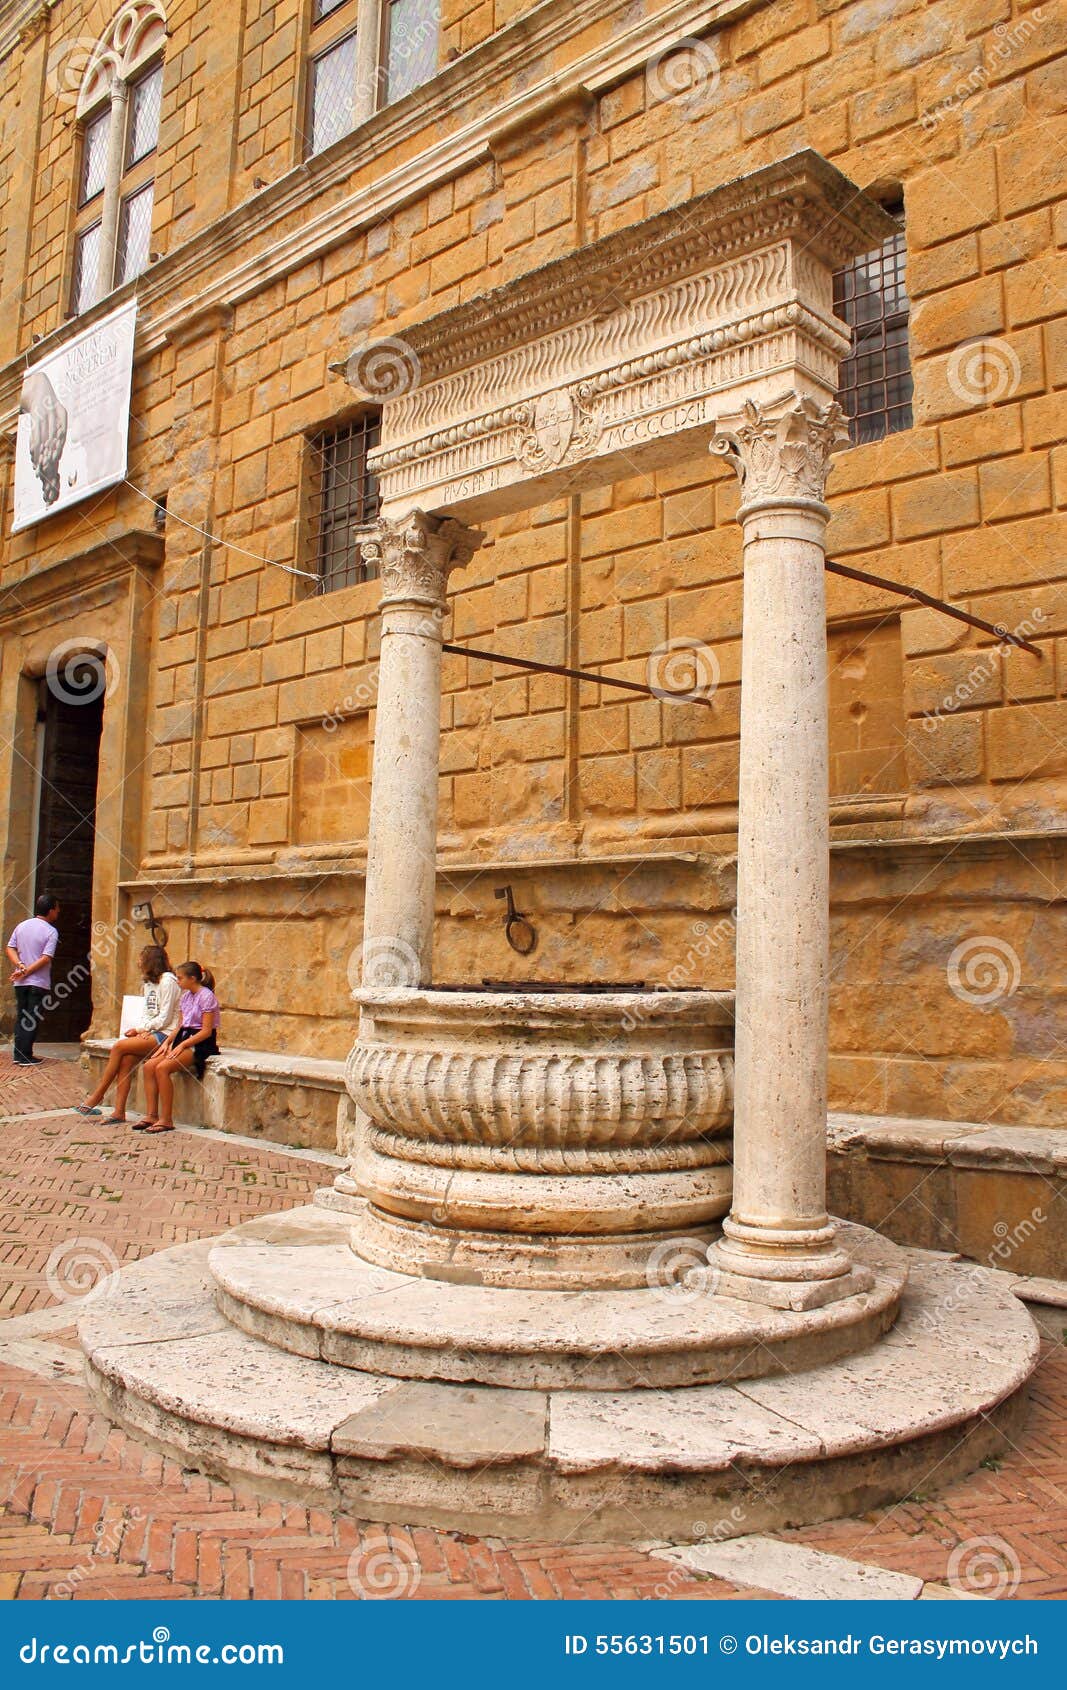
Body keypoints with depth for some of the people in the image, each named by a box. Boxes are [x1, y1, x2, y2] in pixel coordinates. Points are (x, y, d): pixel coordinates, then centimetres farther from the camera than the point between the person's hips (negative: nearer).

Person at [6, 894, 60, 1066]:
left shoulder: (22, 925, 7)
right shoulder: (51, 932, -11)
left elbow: (10, 948, 4)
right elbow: (46, 958, -19)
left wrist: (20, 966, -6)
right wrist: (27, 972, -13)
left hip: (20, 982, 6)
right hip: (39, 983, -5)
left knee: (20, 1018, 13)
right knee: (32, 1020, 0)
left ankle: (18, 1055, 15)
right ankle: (25, 1057, 1)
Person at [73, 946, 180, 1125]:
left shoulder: (168, 981, -8)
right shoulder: (148, 983, 22)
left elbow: (165, 1018, -13)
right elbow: (148, 1014, 18)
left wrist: (142, 1029, -10)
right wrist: (143, 1030, -1)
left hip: (164, 1035, -8)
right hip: (151, 1033, 8)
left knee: (119, 1046, -20)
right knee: (125, 1060, -18)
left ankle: (97, 1097, -11)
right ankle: (119, 1112, -21)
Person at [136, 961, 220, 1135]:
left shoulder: (206, 996, -12)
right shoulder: (186, 996, 15)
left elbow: (206, 1031, -16)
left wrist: (182, 1045, -20)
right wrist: (167, 1042, 2)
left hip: (201, 1044, -9)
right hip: (184, 1039, 9)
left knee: (162, 1068, -26)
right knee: (149, 1066, -11)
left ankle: (166, 1120, -21)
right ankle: (151, 1115, -10)